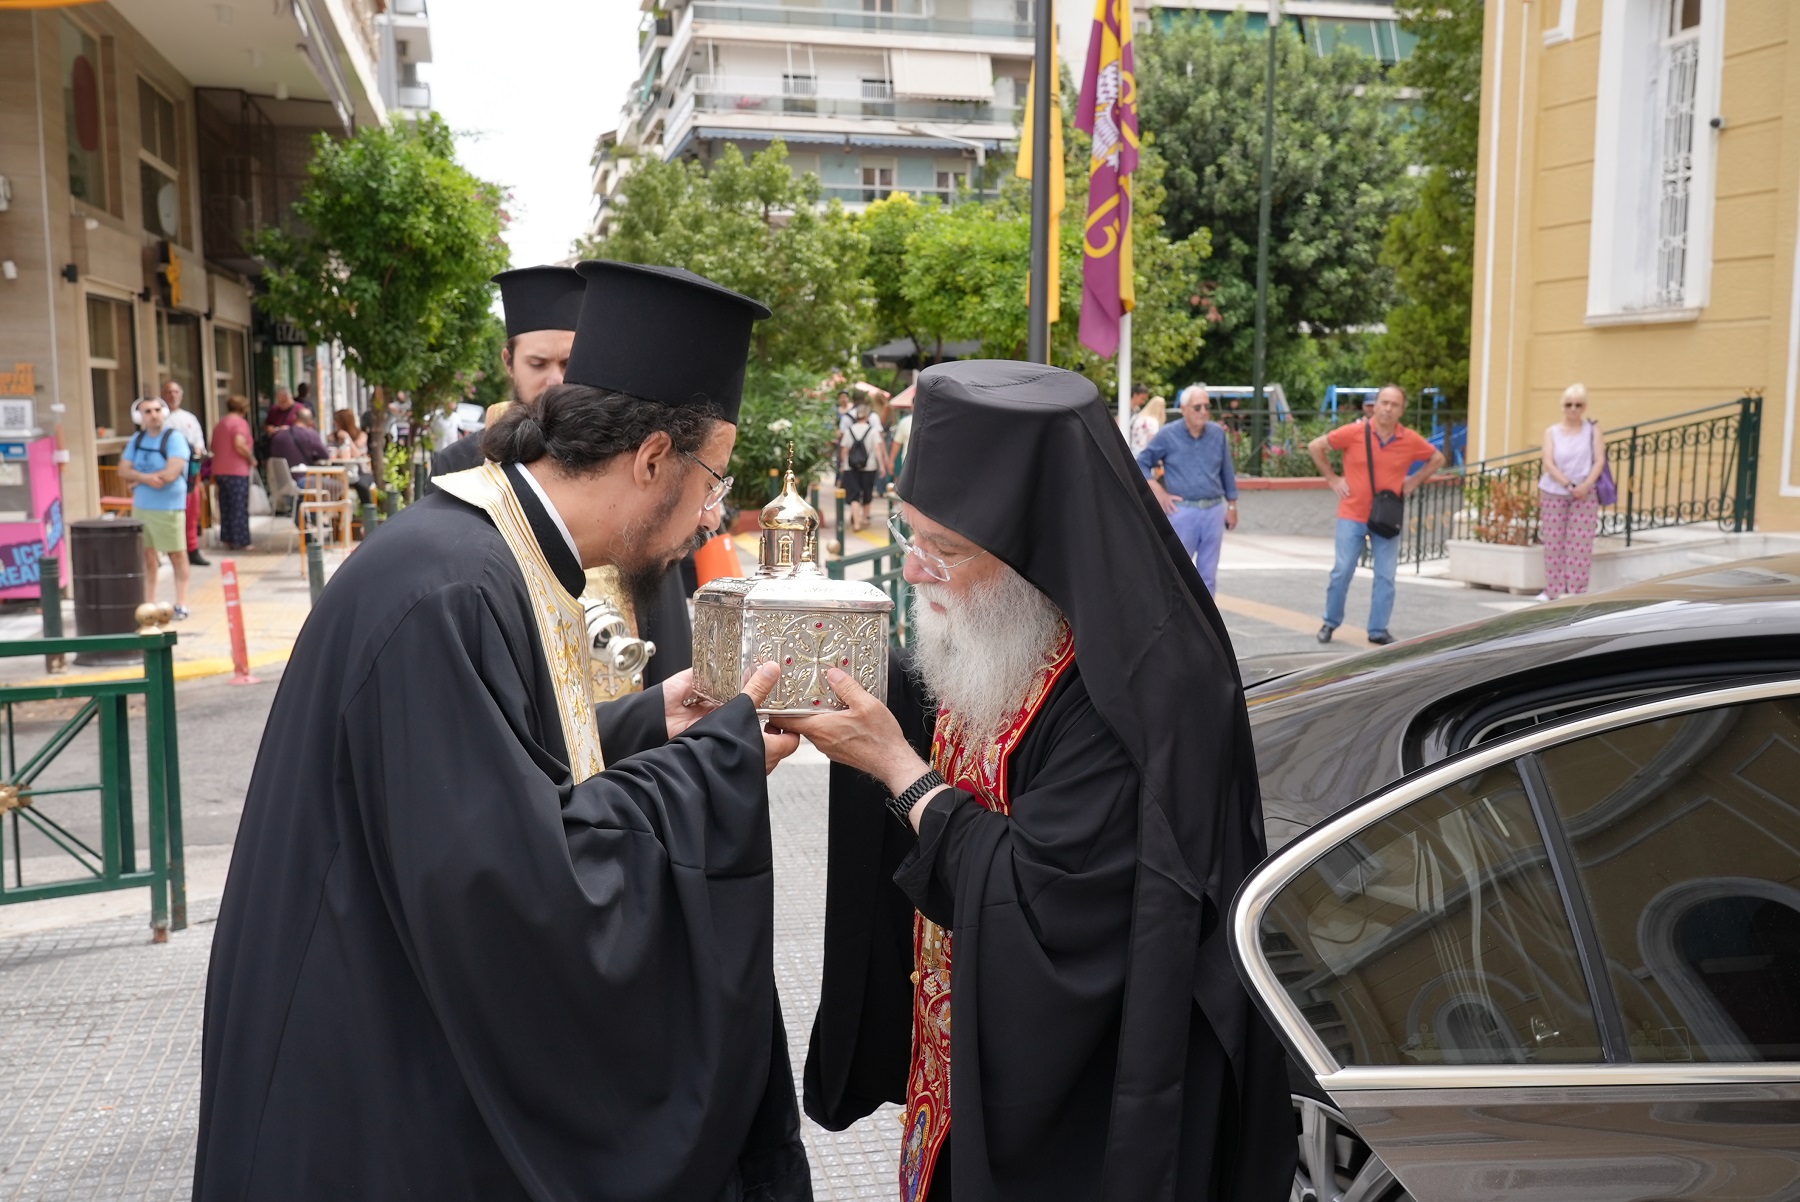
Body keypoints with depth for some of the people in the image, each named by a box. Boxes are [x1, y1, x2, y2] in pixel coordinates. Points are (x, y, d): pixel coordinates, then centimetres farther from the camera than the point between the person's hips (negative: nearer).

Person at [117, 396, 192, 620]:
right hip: (140, 506, 6)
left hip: (168, 507, -6)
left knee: (176, 554, 0)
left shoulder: (174, 438, -10)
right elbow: (123, 470, 6)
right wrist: (146, 478, -14)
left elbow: (170, 474, -19)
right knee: (146, 554, 9)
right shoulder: (136, 439, 10)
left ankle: (181, 604, 6)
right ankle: (149, 603, 16)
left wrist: (138, 480, -6)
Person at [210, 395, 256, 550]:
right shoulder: (240, 422, -11)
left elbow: (213, 446, 22)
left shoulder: (219, 424, 15)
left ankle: (227, 540, 13)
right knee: (239, 508, -3)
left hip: (219, 471, 8)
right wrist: (251, 458, -11)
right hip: (237, 470, -8)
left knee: (225, 507, 12)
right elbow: (239, 445, -23)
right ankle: (240, 541, -2)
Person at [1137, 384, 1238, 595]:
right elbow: (1141, 464, 4)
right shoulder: (1168, 435, -3)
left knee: (1208, 576, 9)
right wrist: (1159, 493, -6)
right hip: (1182, 511, -3)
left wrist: (1232, 506, 13)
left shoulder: (1218, 434, 6)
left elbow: (1227, 473, 14)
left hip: (1214, 511, 3)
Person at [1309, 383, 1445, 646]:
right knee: (1342, 571, 0)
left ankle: (1379, 630, 15)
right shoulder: (1354, 432, -10)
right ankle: (1330, 623, 16)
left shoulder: (1411, 440, -4)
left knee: (1386, 577, 4)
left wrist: (1414, 481, 4)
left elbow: (1437, 459, 15)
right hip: (1353, 516, -2)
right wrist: (1332, 479, -1)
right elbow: (1315, 447, 0)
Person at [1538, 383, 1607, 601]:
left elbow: (1599, 460, -4)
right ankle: (1554, 590, 11)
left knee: (1580, 544, -4)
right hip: (1553, 494, 1)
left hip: (1584, 495, -1)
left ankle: (1577, 590, 0)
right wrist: (1569, 485, -20)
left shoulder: (1592, 429, 3)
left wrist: (1586, 485, -20)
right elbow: (1549, 464, -7)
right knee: (1554, 543, 2)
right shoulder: (1552, 432, 3)